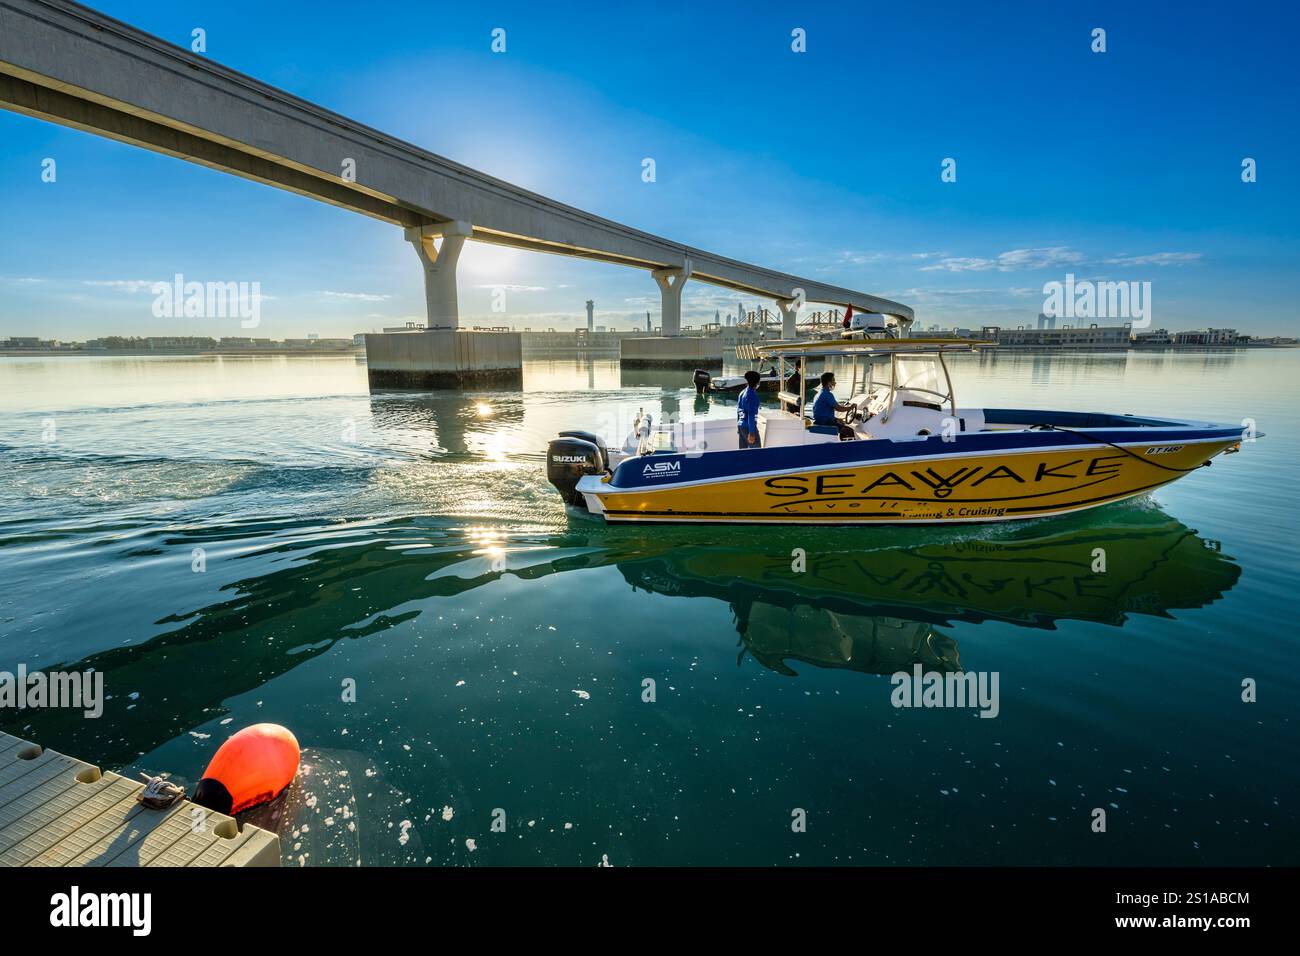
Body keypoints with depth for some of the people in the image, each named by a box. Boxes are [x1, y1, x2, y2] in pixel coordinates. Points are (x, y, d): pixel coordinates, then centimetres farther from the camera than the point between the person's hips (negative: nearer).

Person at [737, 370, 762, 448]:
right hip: (748, 426, -9)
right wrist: (751, 433, -21)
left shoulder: (742, 393, 8)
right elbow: (751, 415, -21)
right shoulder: (752, 395, -17)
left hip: (741, 425, 9)